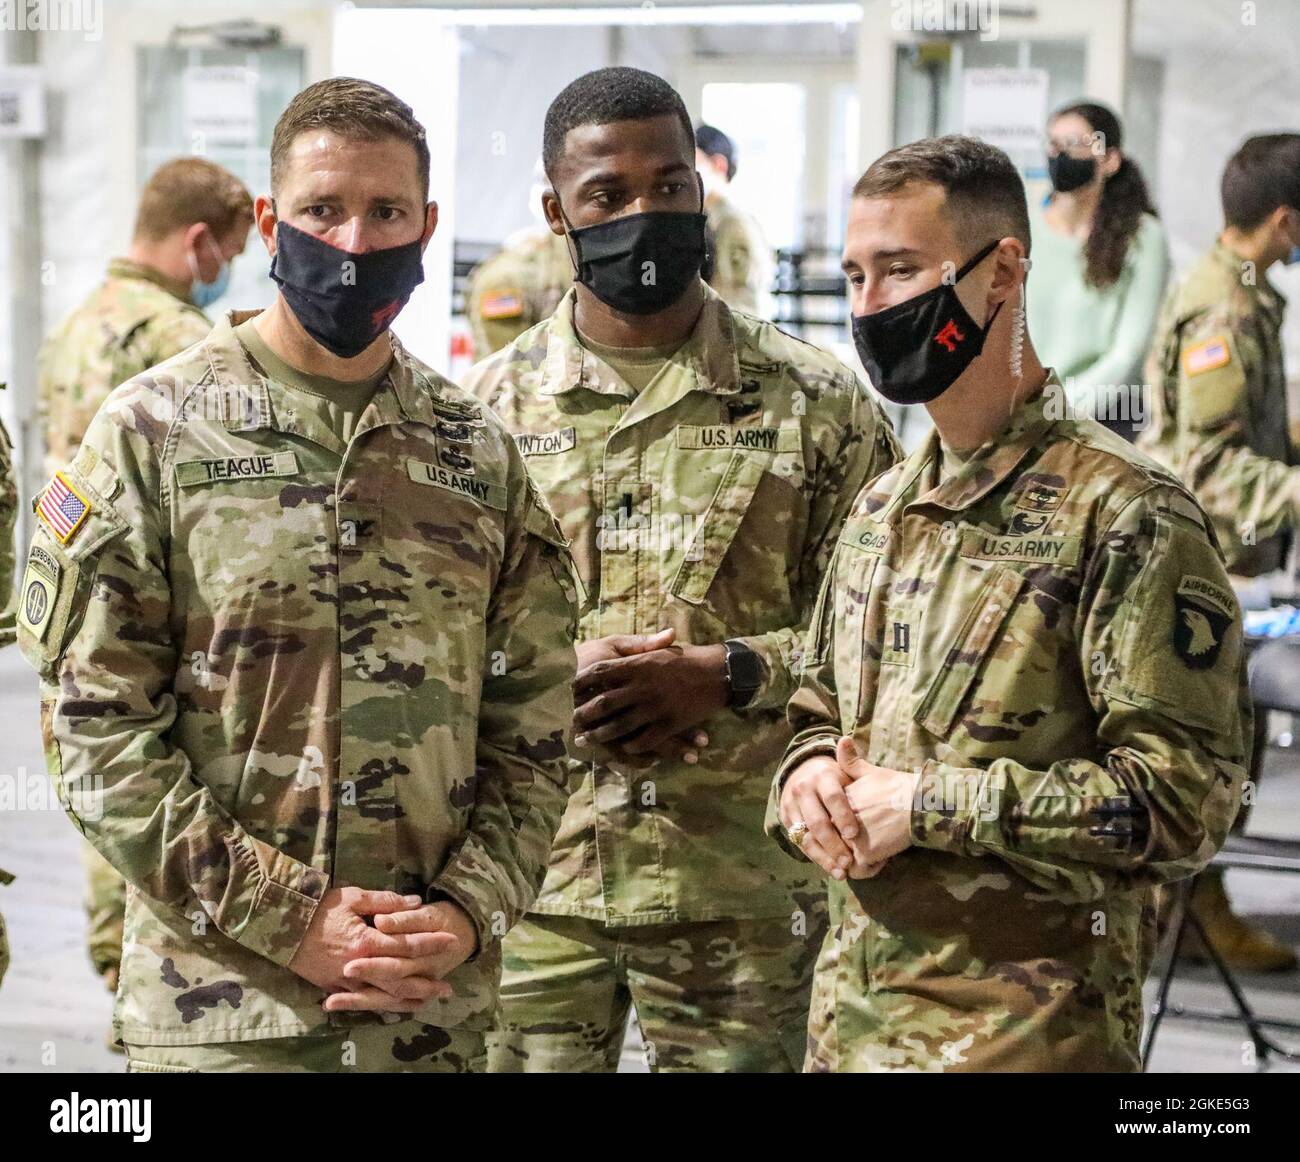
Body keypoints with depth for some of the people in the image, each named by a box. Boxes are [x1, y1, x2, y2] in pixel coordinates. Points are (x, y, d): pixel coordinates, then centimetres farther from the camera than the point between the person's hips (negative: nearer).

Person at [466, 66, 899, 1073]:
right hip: (534, 878, 1)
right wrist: (558, 679, -12)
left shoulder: (817, 404, 1)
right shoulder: (491, 405, 5)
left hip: (744, 885, -1)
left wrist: (730, 673, -15)